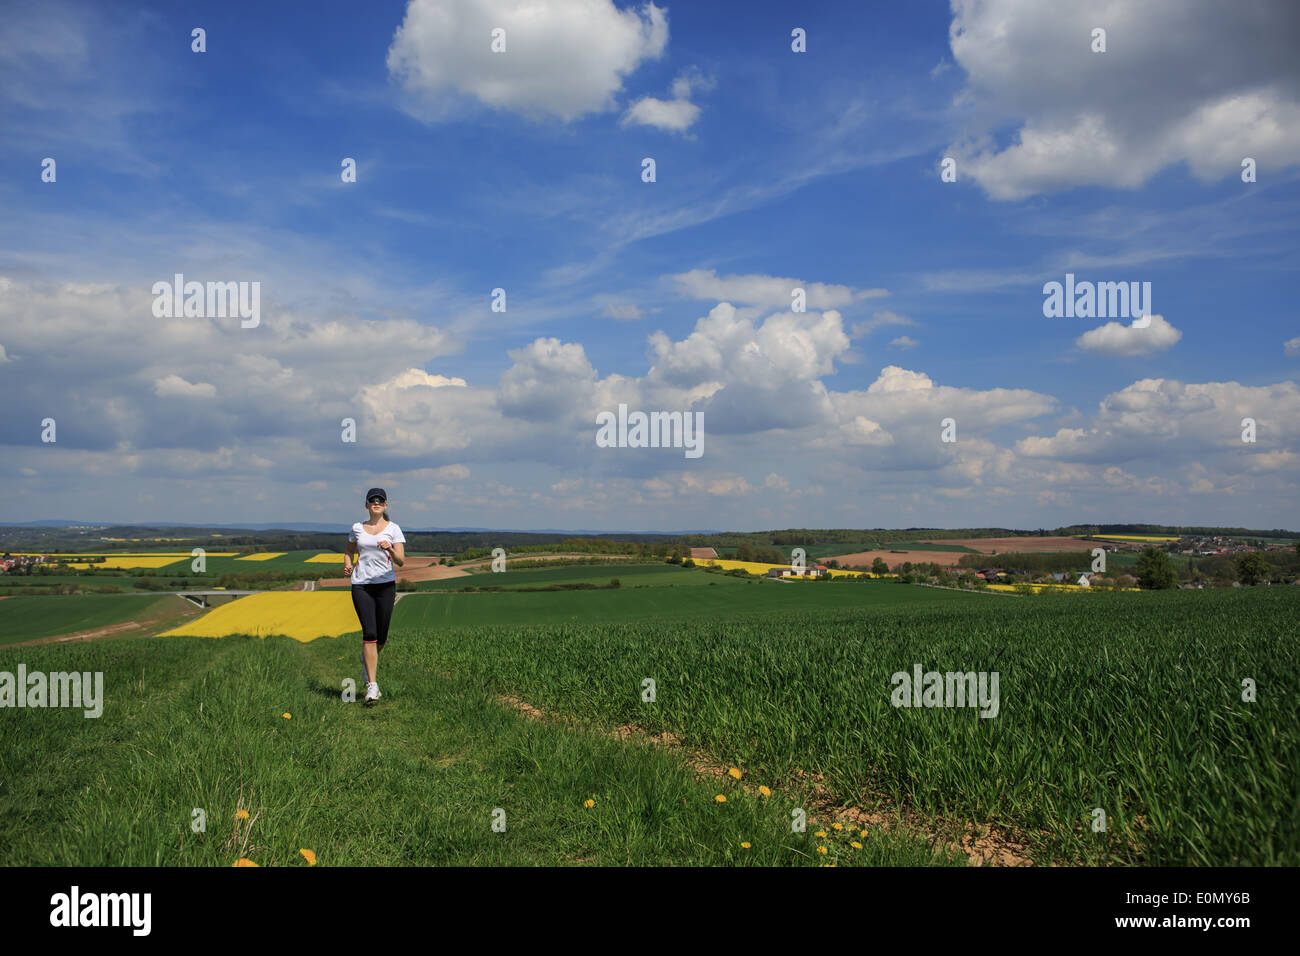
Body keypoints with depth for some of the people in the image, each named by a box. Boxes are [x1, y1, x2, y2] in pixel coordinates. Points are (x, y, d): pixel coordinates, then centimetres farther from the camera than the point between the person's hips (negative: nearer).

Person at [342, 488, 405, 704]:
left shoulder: (393, 529, 1)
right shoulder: (357, 528, 9)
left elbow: (401, 562, -6)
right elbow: (349, 551, 25)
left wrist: (391, 550, -27)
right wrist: (348, 565, 3)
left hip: (386, 584, 0)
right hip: (361, 585, 0)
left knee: (381, 636, 4)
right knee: (369, 633, -11)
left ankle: (367, 659, 39)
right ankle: (372, 684, -9)